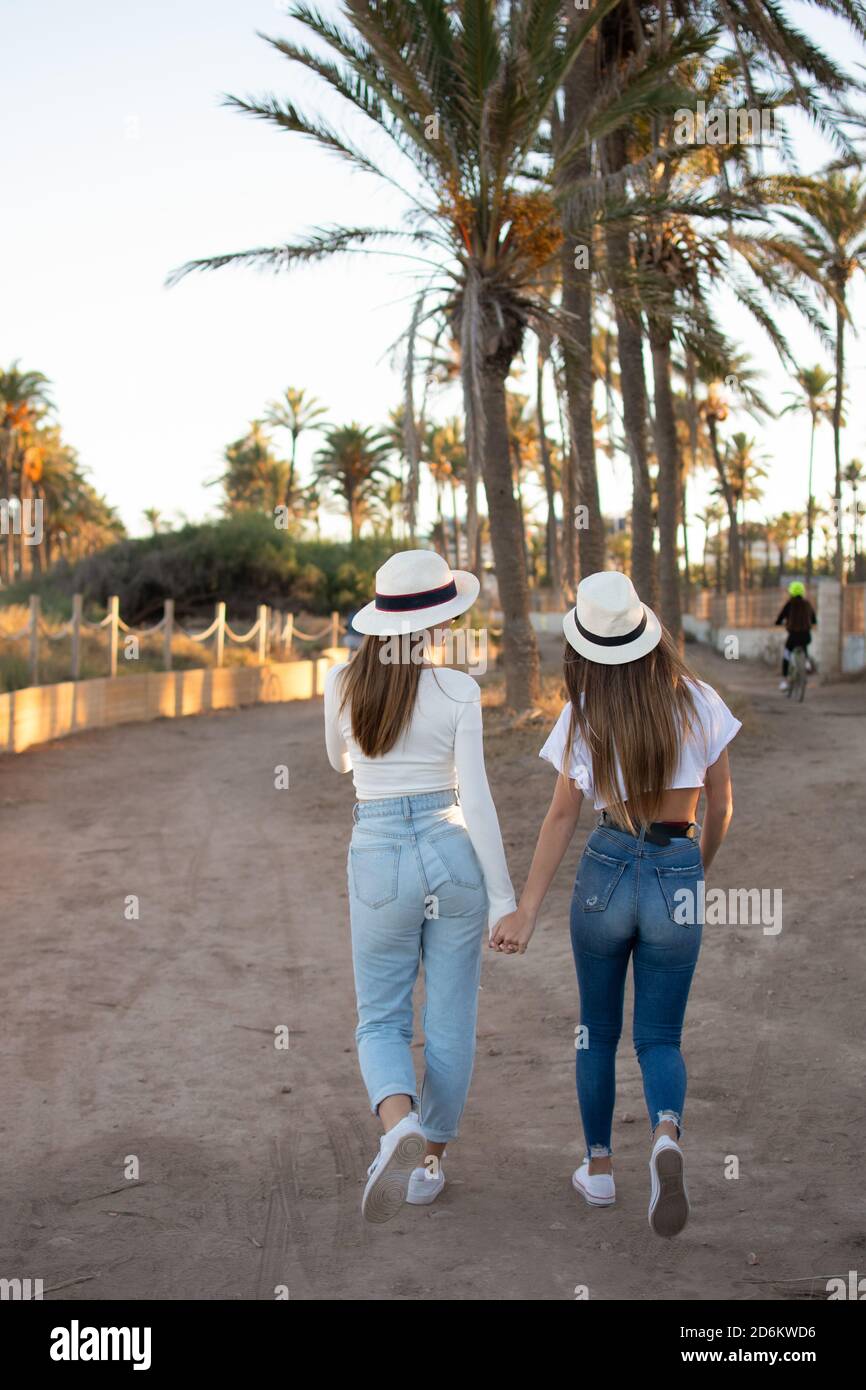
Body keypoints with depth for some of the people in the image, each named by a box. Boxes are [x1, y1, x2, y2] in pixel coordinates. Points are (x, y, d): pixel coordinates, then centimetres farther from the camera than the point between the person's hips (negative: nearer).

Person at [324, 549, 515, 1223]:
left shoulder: (341, 684, -2)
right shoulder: (459, 690, -9)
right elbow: (476, 797, -11)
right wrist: (503, 896, -6)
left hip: (379, 857, 1)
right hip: (453, 855, -1)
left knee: (382, 1019, 12)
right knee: (450, 1022, 14)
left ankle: (399, 1124, -17)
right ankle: (431, 1159, 22)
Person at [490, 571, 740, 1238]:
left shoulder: (585, 713, -5)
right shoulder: (698, 701, -3)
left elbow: (562, 818, -5)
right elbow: (721, 807, 4)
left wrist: (526, 910, -2)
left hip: (607, 870, 0)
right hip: (678, 878, 0)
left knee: (598, 1030, 18)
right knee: (660, 1035, 9)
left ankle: (599, 1168, 24)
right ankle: (667, 1133, -21)